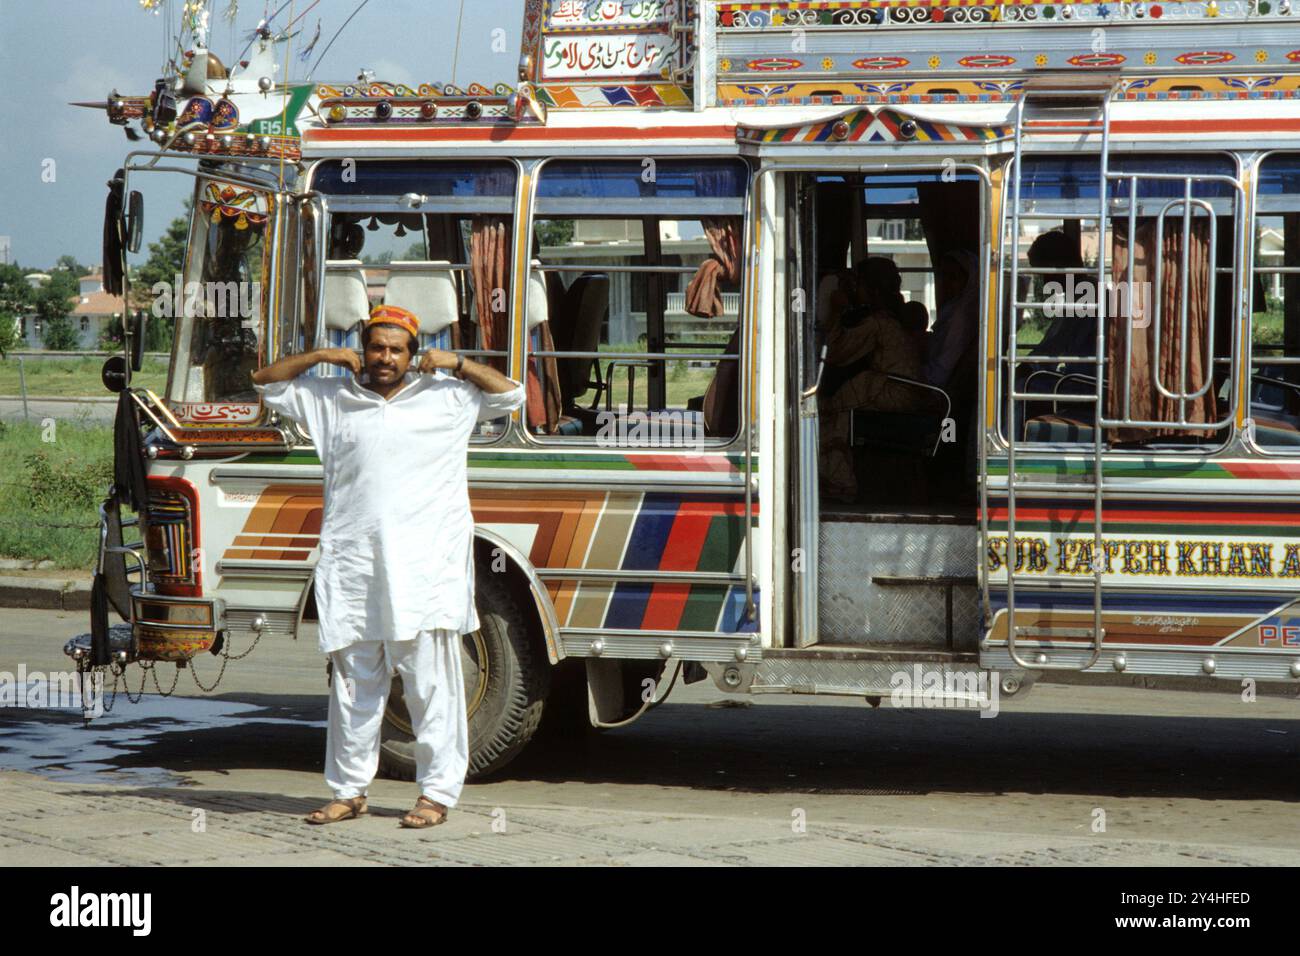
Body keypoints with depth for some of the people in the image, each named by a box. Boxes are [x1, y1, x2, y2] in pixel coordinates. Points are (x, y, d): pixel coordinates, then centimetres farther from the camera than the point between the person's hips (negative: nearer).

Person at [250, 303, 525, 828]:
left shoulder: (445, 398, 12)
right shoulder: (334, 399, 16)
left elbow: (511, 394, 15)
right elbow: (266, 381, 22)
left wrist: (457, 363, 5)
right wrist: (321, 356, 9)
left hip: (425, 564, -2)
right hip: (353, 564, 2)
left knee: (429, 681, -6)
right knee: (354, 682, 6)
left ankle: (437, 792, -2)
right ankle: (349, 791, 14)